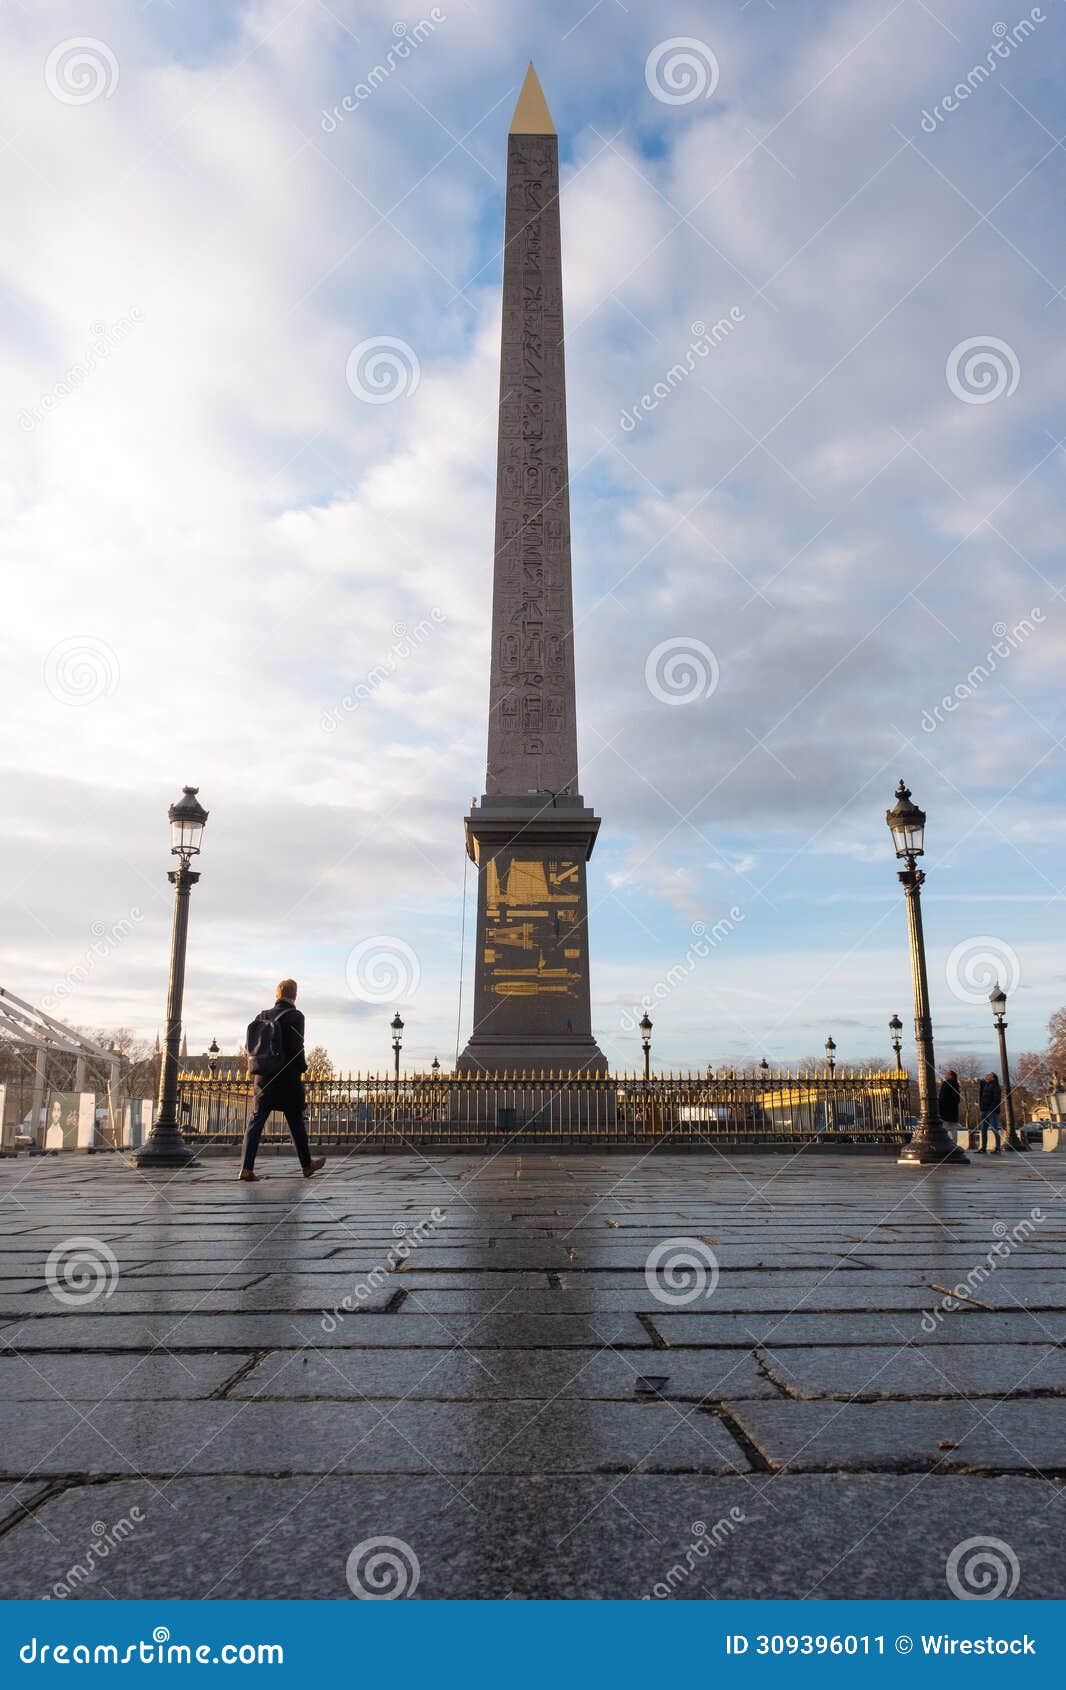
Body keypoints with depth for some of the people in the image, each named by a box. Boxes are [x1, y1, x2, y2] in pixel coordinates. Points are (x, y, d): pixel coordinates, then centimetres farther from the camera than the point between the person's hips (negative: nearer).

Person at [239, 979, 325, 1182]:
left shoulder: (262, 1016, 7)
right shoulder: (295, 1017, -9)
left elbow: (252, 1047, 9)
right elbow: (297, 1048, -14)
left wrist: (256, 1077, 16)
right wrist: (302, 1069, 0)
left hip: (262, 1078, 4)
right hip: (287, 1080, -4)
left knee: (256, 1120, 3)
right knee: (296, 1122, 9)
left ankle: (247, 1168, -5)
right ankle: (307, 1164, 21)